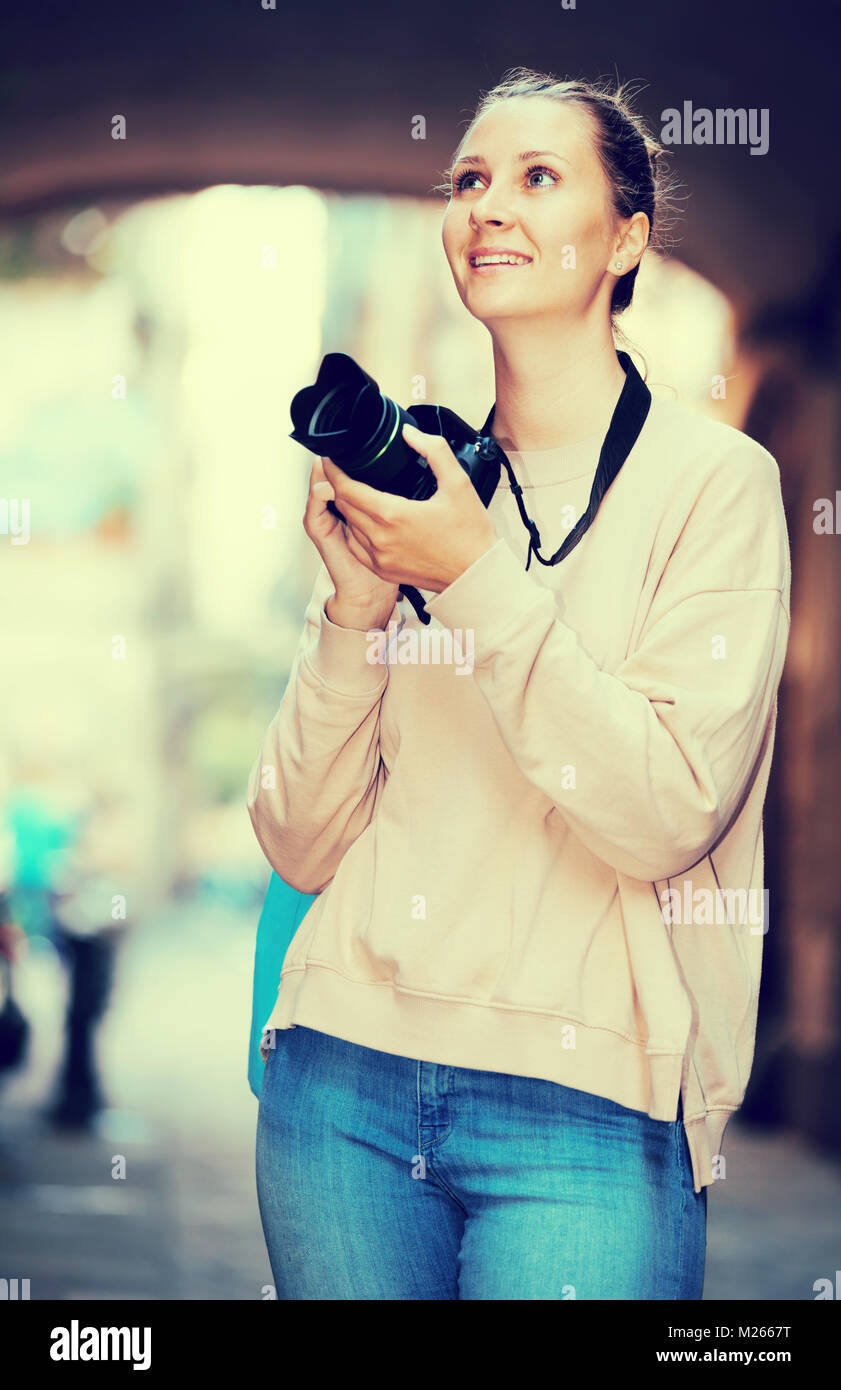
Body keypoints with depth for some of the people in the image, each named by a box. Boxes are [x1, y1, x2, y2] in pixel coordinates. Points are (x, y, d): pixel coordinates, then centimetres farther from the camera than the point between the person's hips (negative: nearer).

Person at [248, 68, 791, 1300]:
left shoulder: (712, 480, -2)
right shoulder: (411, 475, 8)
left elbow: (669, 816, -14)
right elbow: (301, 847, 6)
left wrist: (476, 579, -15)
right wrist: (353, 607, -7)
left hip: (580, 1105, -4)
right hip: (343, 1069, 4)